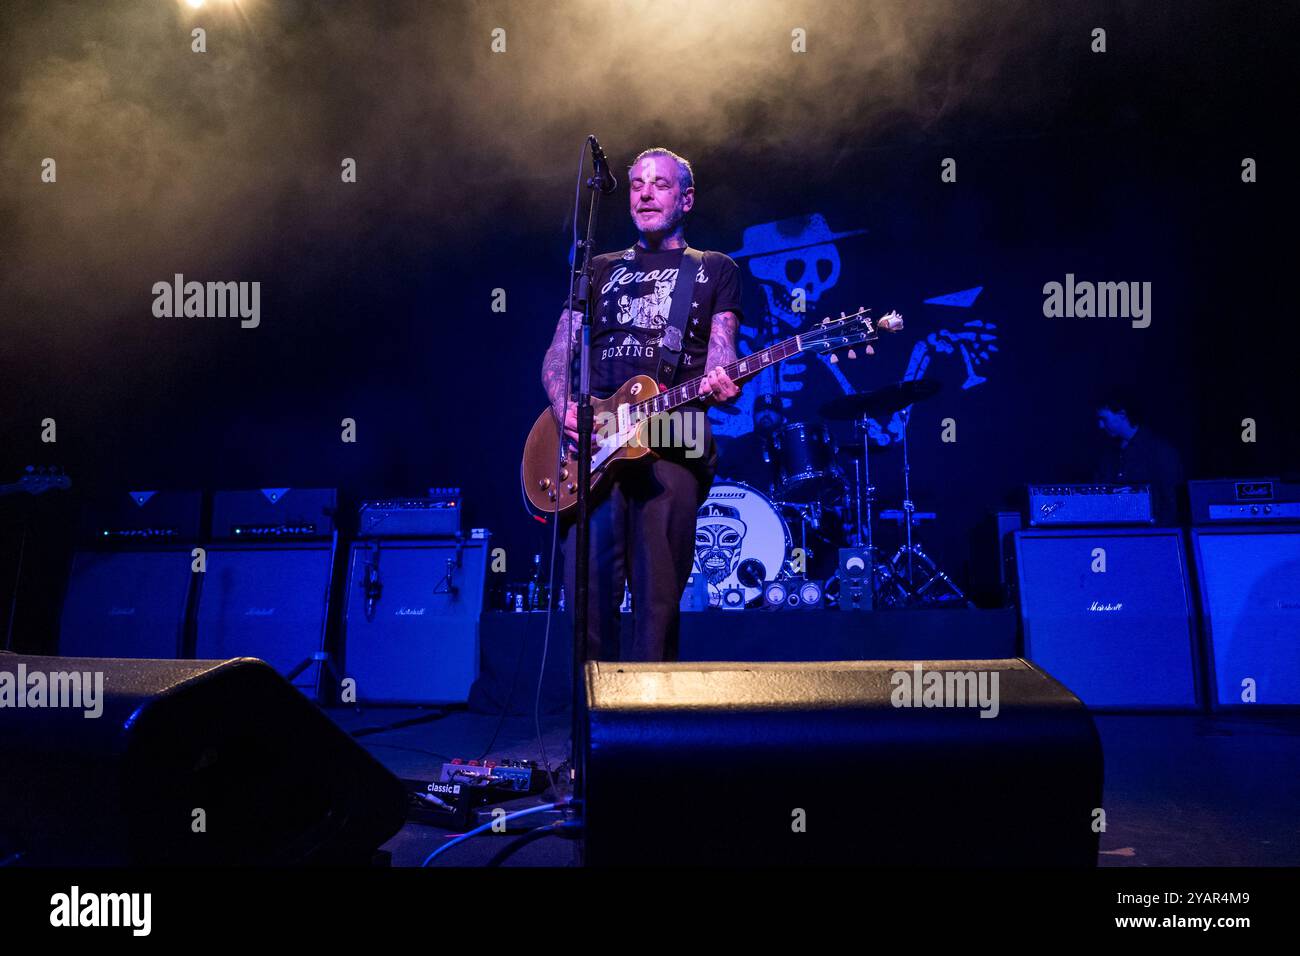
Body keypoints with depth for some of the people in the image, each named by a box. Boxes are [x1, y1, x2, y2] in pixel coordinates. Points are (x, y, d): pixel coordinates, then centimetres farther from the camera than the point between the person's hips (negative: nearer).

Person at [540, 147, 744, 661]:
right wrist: (565, 406, -6)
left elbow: (719, 353, 4)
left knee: (658, 596, -5)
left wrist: (719, 384, -21)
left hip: (675, 444, -2)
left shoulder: (715, 270, 18)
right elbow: (558, 354, 15)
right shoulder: (601, 269, 24)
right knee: (589, 591, -7)